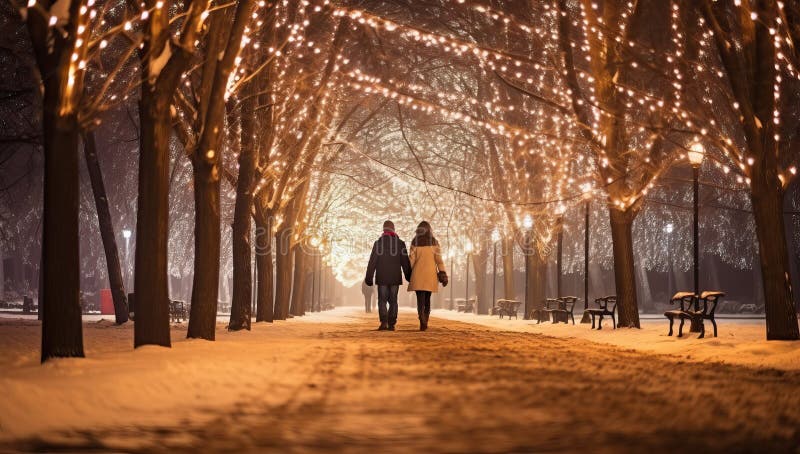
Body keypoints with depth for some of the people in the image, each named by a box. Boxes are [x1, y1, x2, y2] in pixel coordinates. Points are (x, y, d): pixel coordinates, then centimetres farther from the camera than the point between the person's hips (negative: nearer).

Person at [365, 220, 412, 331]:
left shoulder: (378, 243, -5)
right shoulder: (400, 243, 0)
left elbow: (372, 262, -5)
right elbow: (405, 262, 2)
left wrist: (369, 278, 1)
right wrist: (409, 276, 12)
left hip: (382, 278, -1)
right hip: (395, 277, 1)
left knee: (382, 300, 3)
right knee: (393, 301, 9)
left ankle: (384, 322, -15)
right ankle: (391, 324, 6)